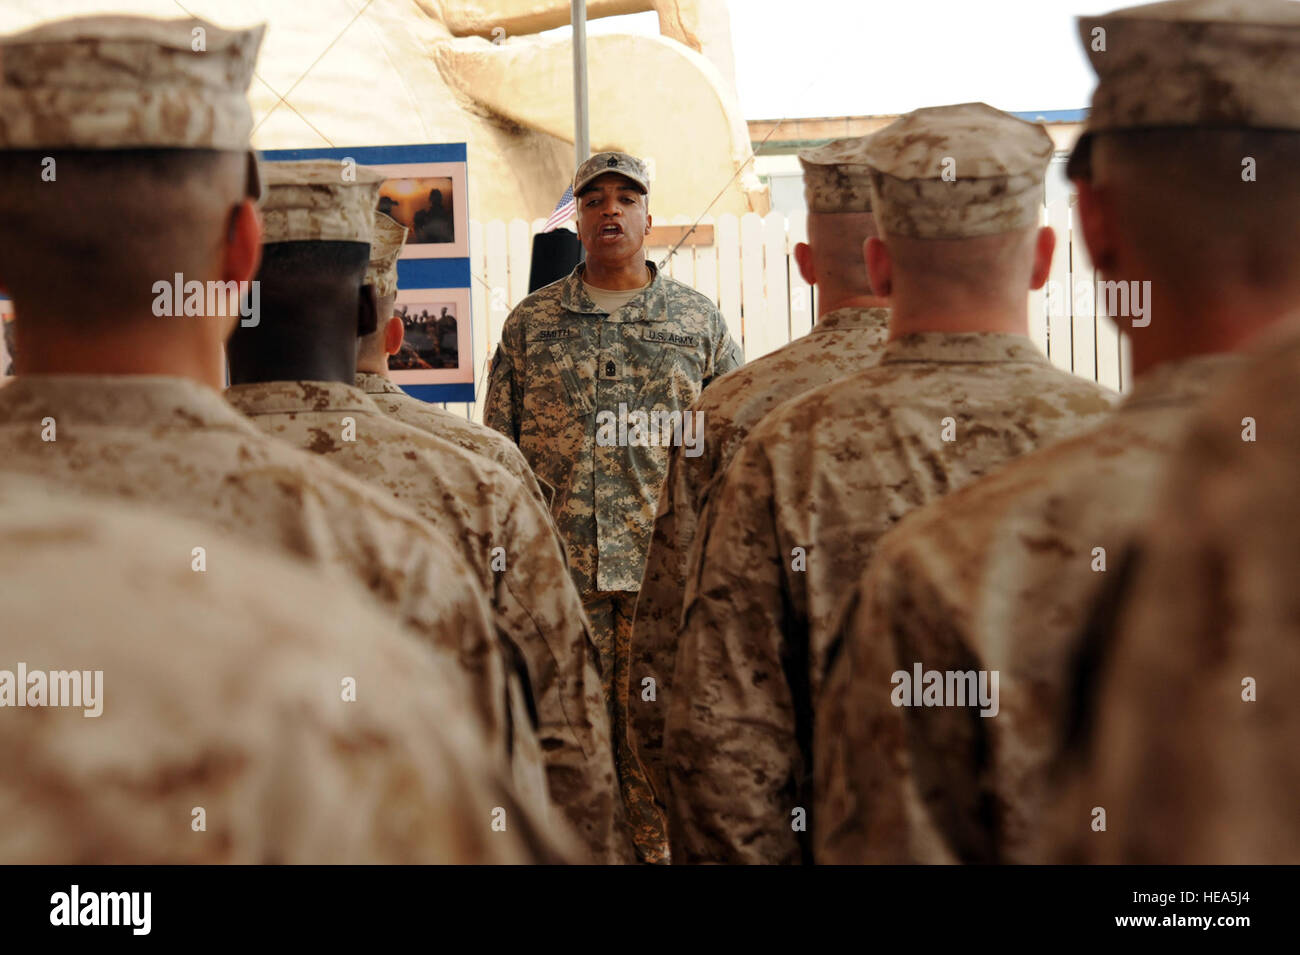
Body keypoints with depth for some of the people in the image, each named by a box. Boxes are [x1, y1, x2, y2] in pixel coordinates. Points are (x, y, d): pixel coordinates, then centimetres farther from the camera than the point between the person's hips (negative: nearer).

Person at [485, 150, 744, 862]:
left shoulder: (699, 321, 9)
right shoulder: (530, 323, 10)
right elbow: (499, 451, 11)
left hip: (666, 566, 0)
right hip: (559, 568, 1)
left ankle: (660, 850, 12)